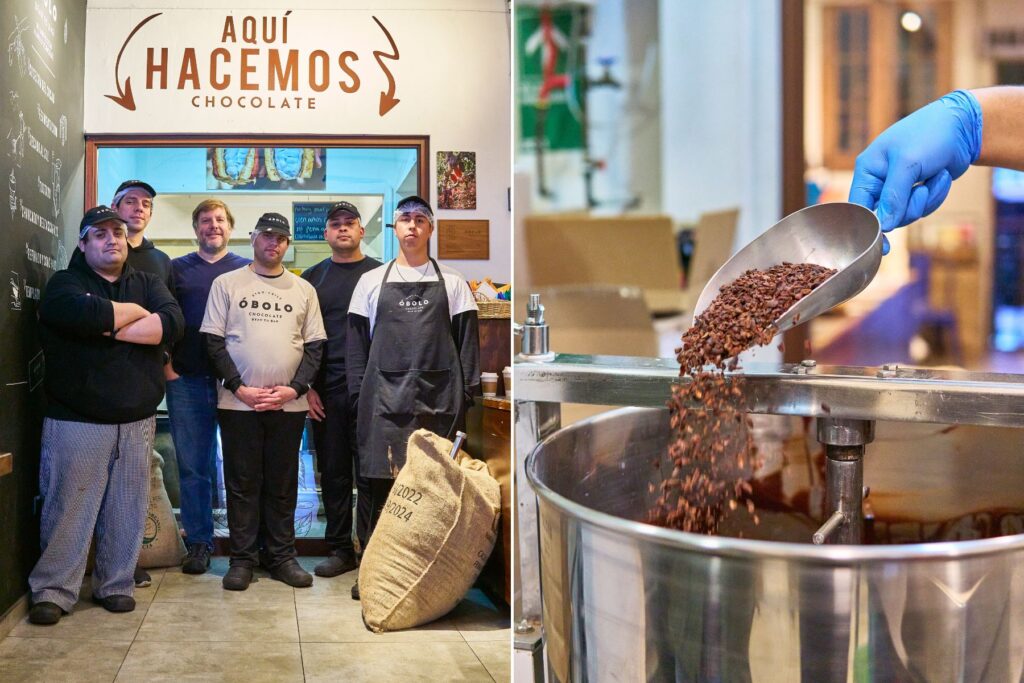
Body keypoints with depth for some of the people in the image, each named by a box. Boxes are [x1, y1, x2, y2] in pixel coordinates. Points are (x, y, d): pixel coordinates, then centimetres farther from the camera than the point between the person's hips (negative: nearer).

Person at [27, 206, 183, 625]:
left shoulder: (147, 283, 12)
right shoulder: (65, 282, 2)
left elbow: (173, 323, -8)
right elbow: (85, 314, -23)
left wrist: (113, 329, -13)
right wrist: (135, 312, -7)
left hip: (137, 421, 3)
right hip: (76, 421, -3)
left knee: (127, 509, 7)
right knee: (69, 508, -2)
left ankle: (116, 585, 19)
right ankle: (53, 591, 8)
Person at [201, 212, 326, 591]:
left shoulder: (303, 289, 11)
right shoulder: (227, 284, 5)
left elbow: (314, 345, 8)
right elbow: (214, 341, 1)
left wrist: (295, 388, -6)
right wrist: (239, 388, -9)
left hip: (289, 404, 2)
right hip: (238, 403, -1)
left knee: (283, 484, 7)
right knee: (242, 483, 3)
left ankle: (281, 556, 16)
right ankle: (242, 558, 12)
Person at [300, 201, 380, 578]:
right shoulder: (312, 278, 12)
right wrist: (307, 387, 3)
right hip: (326, 393, 3)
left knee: (369, 475, -2)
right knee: (333, 473, 8)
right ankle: (339, 549, 18)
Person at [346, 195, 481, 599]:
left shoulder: (452, 283, 12)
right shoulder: (372, 281, 13)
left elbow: (466, 340, 9)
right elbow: (356, 342, 11)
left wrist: (467, 391, 0)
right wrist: (359, 394, 3)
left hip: (438, 398, 0)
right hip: (386, 396, 0)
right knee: (382, 483, 0)